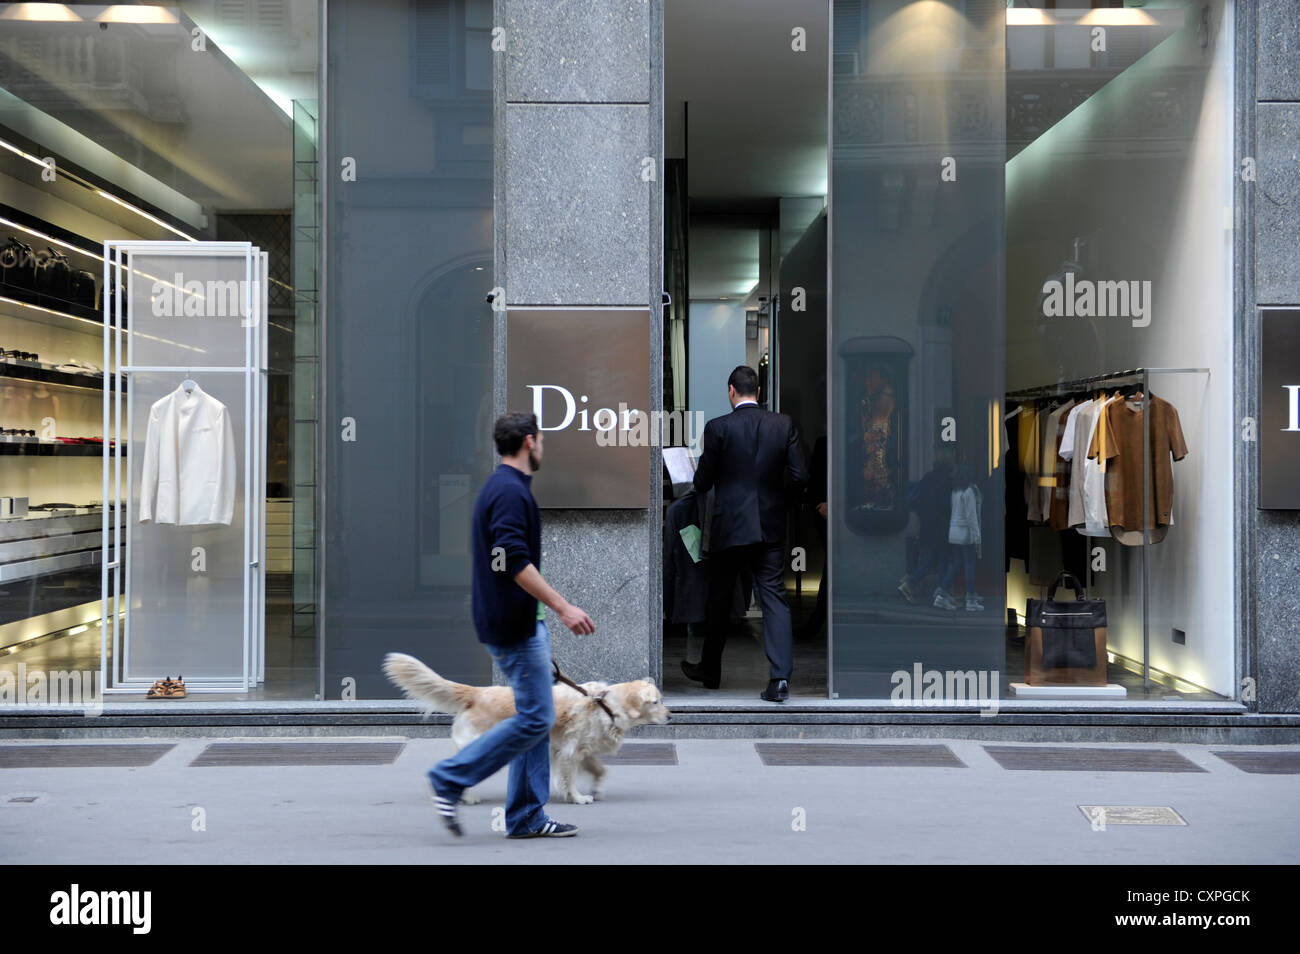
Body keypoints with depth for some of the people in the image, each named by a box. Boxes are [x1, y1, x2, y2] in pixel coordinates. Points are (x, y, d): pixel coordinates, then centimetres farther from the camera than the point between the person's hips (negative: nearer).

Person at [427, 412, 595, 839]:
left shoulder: (499, 487, 15)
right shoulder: (512, 491, -17)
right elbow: (516, 562, -25)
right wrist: (563, 607, -24)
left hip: (516, 622, 10)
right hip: (515, 626, -10)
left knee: (536, 717, 10)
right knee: (534, 719, -7)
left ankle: (526, 817, 12)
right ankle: (450, 778, -2)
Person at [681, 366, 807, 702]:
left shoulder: (718, 427, -9)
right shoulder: (784, 425, 0)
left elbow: (702, 482, -4)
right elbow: (799, 478, -2)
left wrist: (701, 479, 19)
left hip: (730, 526, -2)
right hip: (771, 526, 2)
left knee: (720, 598, 13)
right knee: (774, 597, 2)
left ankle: (710, 670, 27)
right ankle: (780, 678, -9)